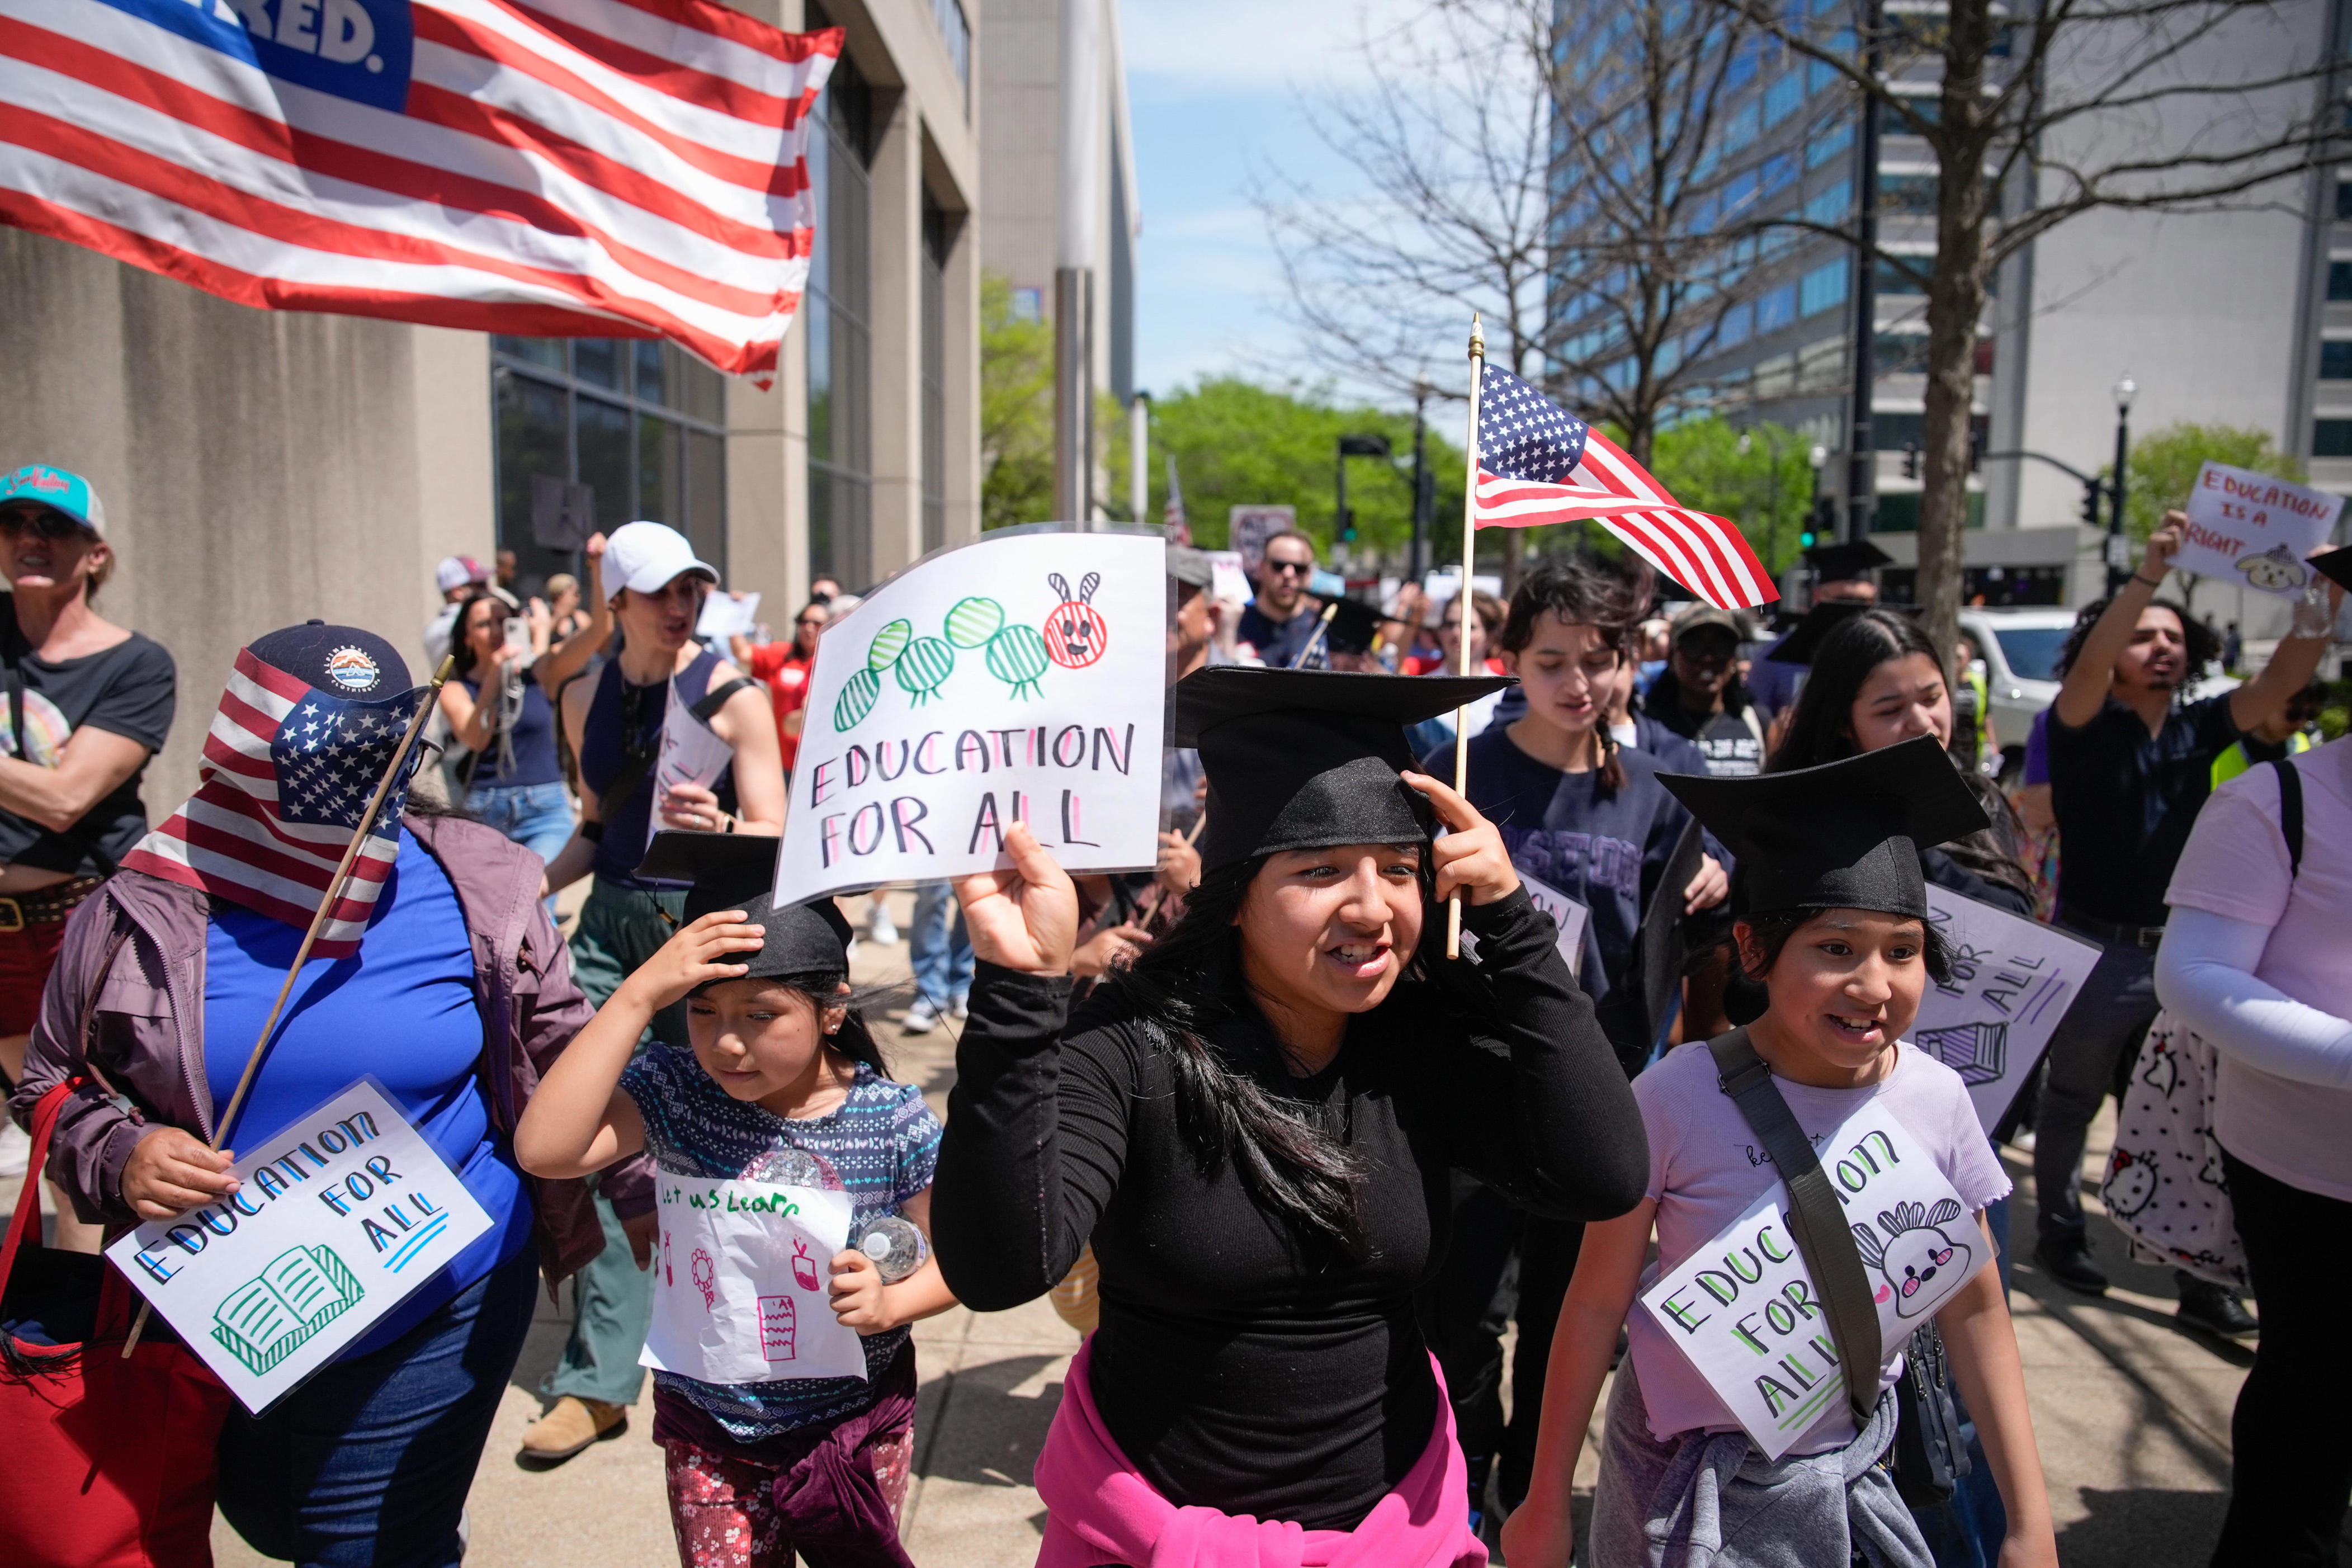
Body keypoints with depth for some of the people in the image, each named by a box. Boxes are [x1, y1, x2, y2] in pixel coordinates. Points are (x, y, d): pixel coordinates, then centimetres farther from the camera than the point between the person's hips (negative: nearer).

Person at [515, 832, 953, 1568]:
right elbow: (543, 1149, -30)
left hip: (857, 1424, 0)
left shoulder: (893, 1118, -17)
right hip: (709, 1430, 1)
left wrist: (889, 1306, -27)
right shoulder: (673, 1089, -14)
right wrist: (638, 993, -32)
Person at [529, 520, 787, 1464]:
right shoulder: (585, 699, 9)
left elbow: (774, 839, -11)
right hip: (611, 925, 4)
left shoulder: (733, 695, -6)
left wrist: (717, 827, -31)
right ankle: (599, 1379, 12)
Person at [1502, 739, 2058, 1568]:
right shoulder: (1679, 1098, -22)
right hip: (1686, 1483, -3)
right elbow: (1597, 1302, -13)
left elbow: (1975, 1312, 1)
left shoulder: (1937, 1099, -11)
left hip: (1852, 1473, 4)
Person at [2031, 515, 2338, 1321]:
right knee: (2072, 1103, 12)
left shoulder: (2197, 730, 7)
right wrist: (2150, 572, -37)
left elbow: (2281, 681, -5)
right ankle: (2059, 1231, 29)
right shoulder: (2084, 728, -6)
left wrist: (2325, 598, -21)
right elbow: (2088, 667, -26)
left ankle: (2201, 1271, 14)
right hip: (2098, 952, -4)